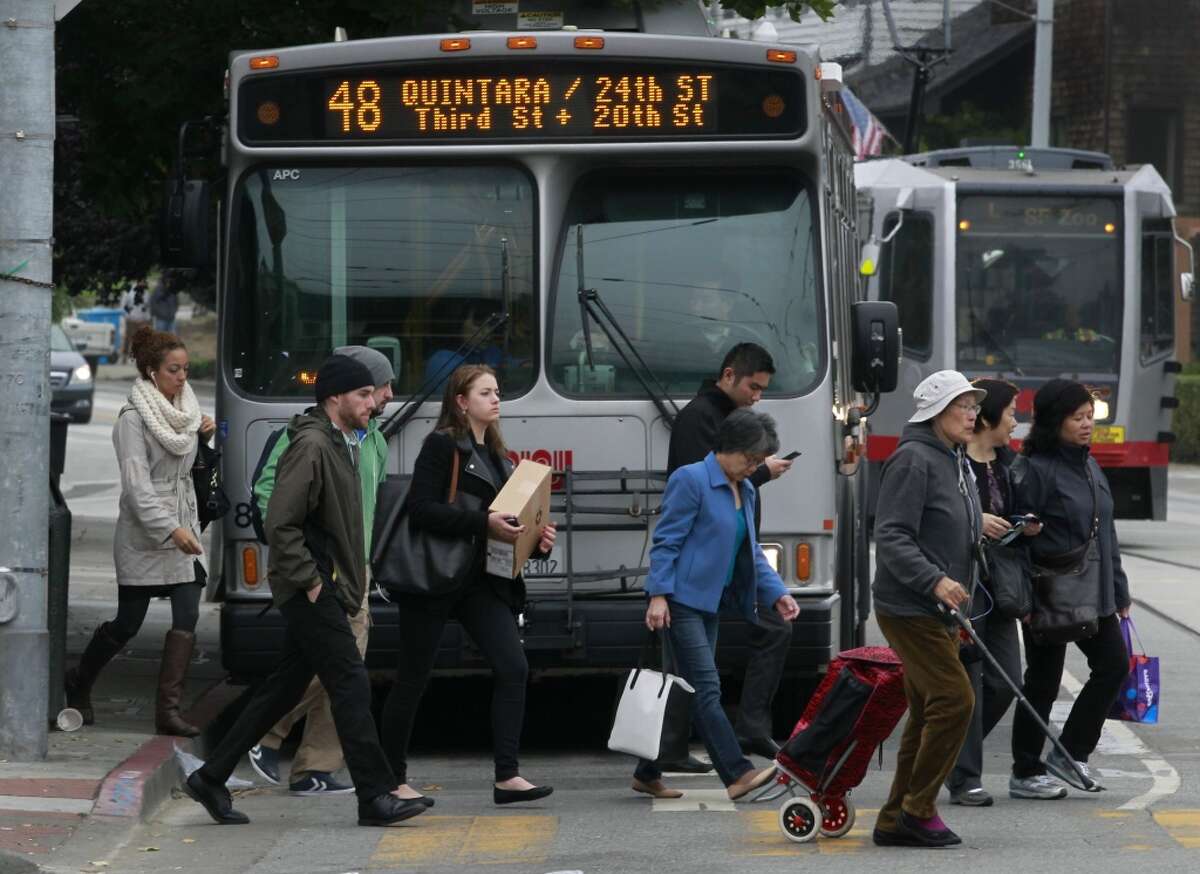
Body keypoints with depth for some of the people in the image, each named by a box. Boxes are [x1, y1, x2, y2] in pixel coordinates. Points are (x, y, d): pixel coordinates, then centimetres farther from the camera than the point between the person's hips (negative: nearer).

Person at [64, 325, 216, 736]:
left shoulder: (185, 411, 10)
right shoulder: (134, 418, -12)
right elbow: (137, 483, -20)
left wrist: (203, 434, 8)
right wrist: (170, 529, -29)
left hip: (183, 529, 6)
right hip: (144, 535, -6)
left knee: (187, 618, -8)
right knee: (127, 623, 3)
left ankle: (168, 709, -7)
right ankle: (79, 683, 28)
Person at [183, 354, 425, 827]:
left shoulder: (340, 445, 17)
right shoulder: (311, 446, -15)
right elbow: (280, 523, -22)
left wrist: (346, 583, 18)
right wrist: (309, 581, -18)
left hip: (327, 589, 10)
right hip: (311, 592, -10)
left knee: (285, 687, 12)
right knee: (350, 682, -10)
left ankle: (211, 778, 18)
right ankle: (376, 797, -9)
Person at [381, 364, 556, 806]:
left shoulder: (495, 455, 18)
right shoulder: (441, 446, -7)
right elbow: (421, 508, -18)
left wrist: (535, 538, 2)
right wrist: (484, 524, -23)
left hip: (481, 582, 7)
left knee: (513, 667, -8)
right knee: (412, 679, 2)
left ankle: (507, 777, -8)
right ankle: (393, 778, 13)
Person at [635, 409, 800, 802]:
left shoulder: (746, 492, 15)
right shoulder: (691, 480, -10)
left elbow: (751, 553, 20)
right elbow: (665, 542, -13)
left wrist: (776, 594, 8)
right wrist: (658, 595, -19)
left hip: (710, 603, 9)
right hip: (682, 601, -9)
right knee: (706, 688, -12)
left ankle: (648, 774, 17)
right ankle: (738, 774, -20)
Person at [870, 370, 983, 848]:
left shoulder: (958, 463, 16)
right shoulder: (913, 459, -13)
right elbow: (892, 538, -21)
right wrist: (935, 581, -31)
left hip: (938, 610, 10)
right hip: (908, 607, -10)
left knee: (928, 713, 10)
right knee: (955, 698, -15)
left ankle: (896, 820, 15)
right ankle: (918, 809, -6)